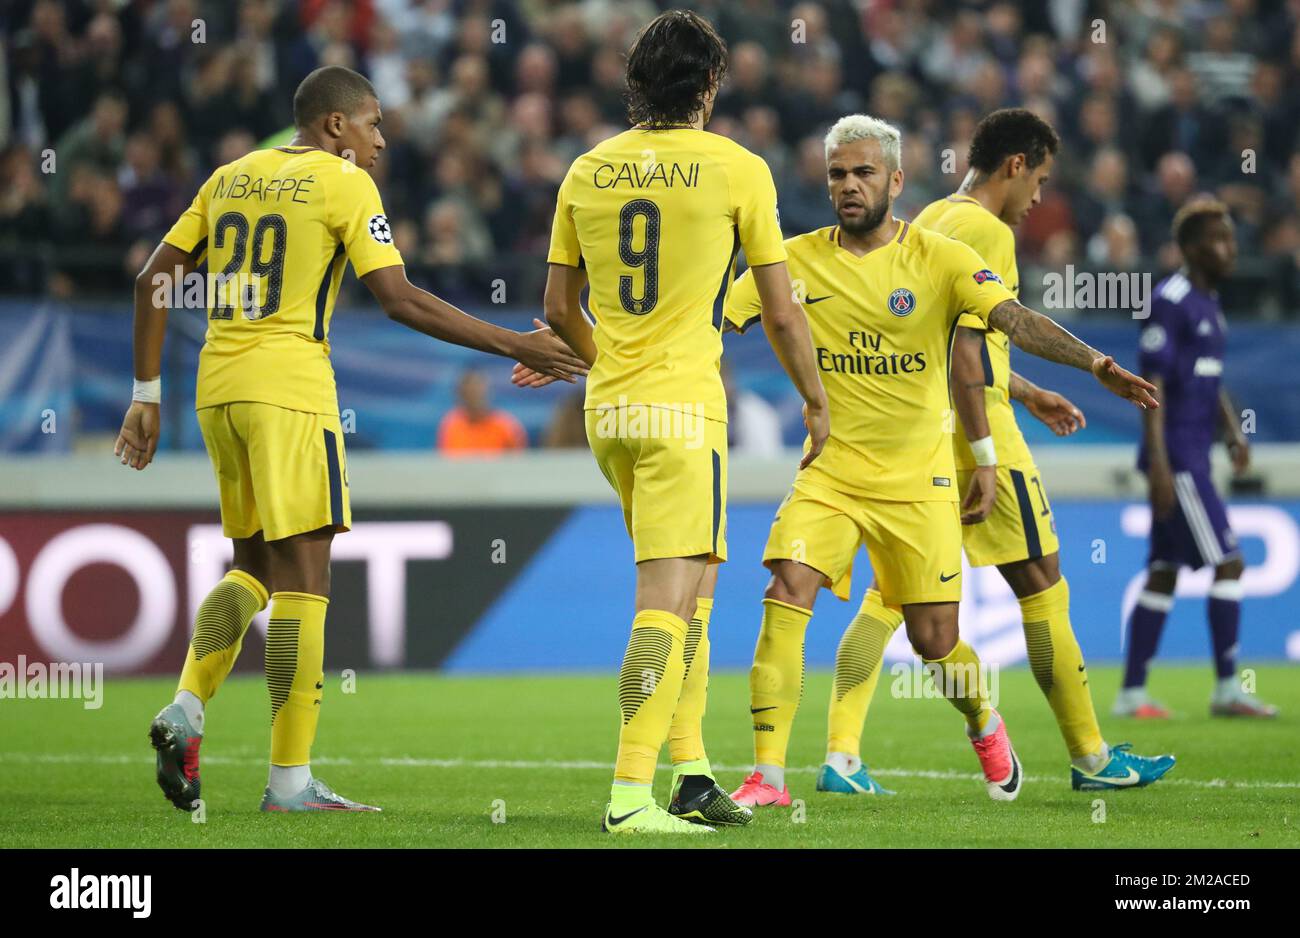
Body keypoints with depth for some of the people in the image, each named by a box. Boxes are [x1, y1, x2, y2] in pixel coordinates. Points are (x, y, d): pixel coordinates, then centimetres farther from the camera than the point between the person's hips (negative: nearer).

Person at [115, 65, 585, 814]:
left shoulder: (230, 179, 16)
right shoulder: (345, 184, -3)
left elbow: (154, 280, 13)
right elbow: (401, 302, -11)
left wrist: (147, 395, 16)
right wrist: (516, 347, -6)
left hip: (218, 388, 7)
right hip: (290, 389, -7)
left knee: (254, 566, 19)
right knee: (302, 579, -3)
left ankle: (187, 710, 0)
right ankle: (291, 779, -4)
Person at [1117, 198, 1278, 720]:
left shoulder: (1208, 301, 17)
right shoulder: (1171, 300, -13)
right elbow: (1150, 381, -17)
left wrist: (1233, 433, 12)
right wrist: (1159, 462, -21)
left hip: (1193, 457, 9)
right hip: (1176, 458, -9)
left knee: (1164, 573, 9)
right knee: (1228, 563, -9)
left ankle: (1132, 693, 11)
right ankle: (1227, 690, -5)